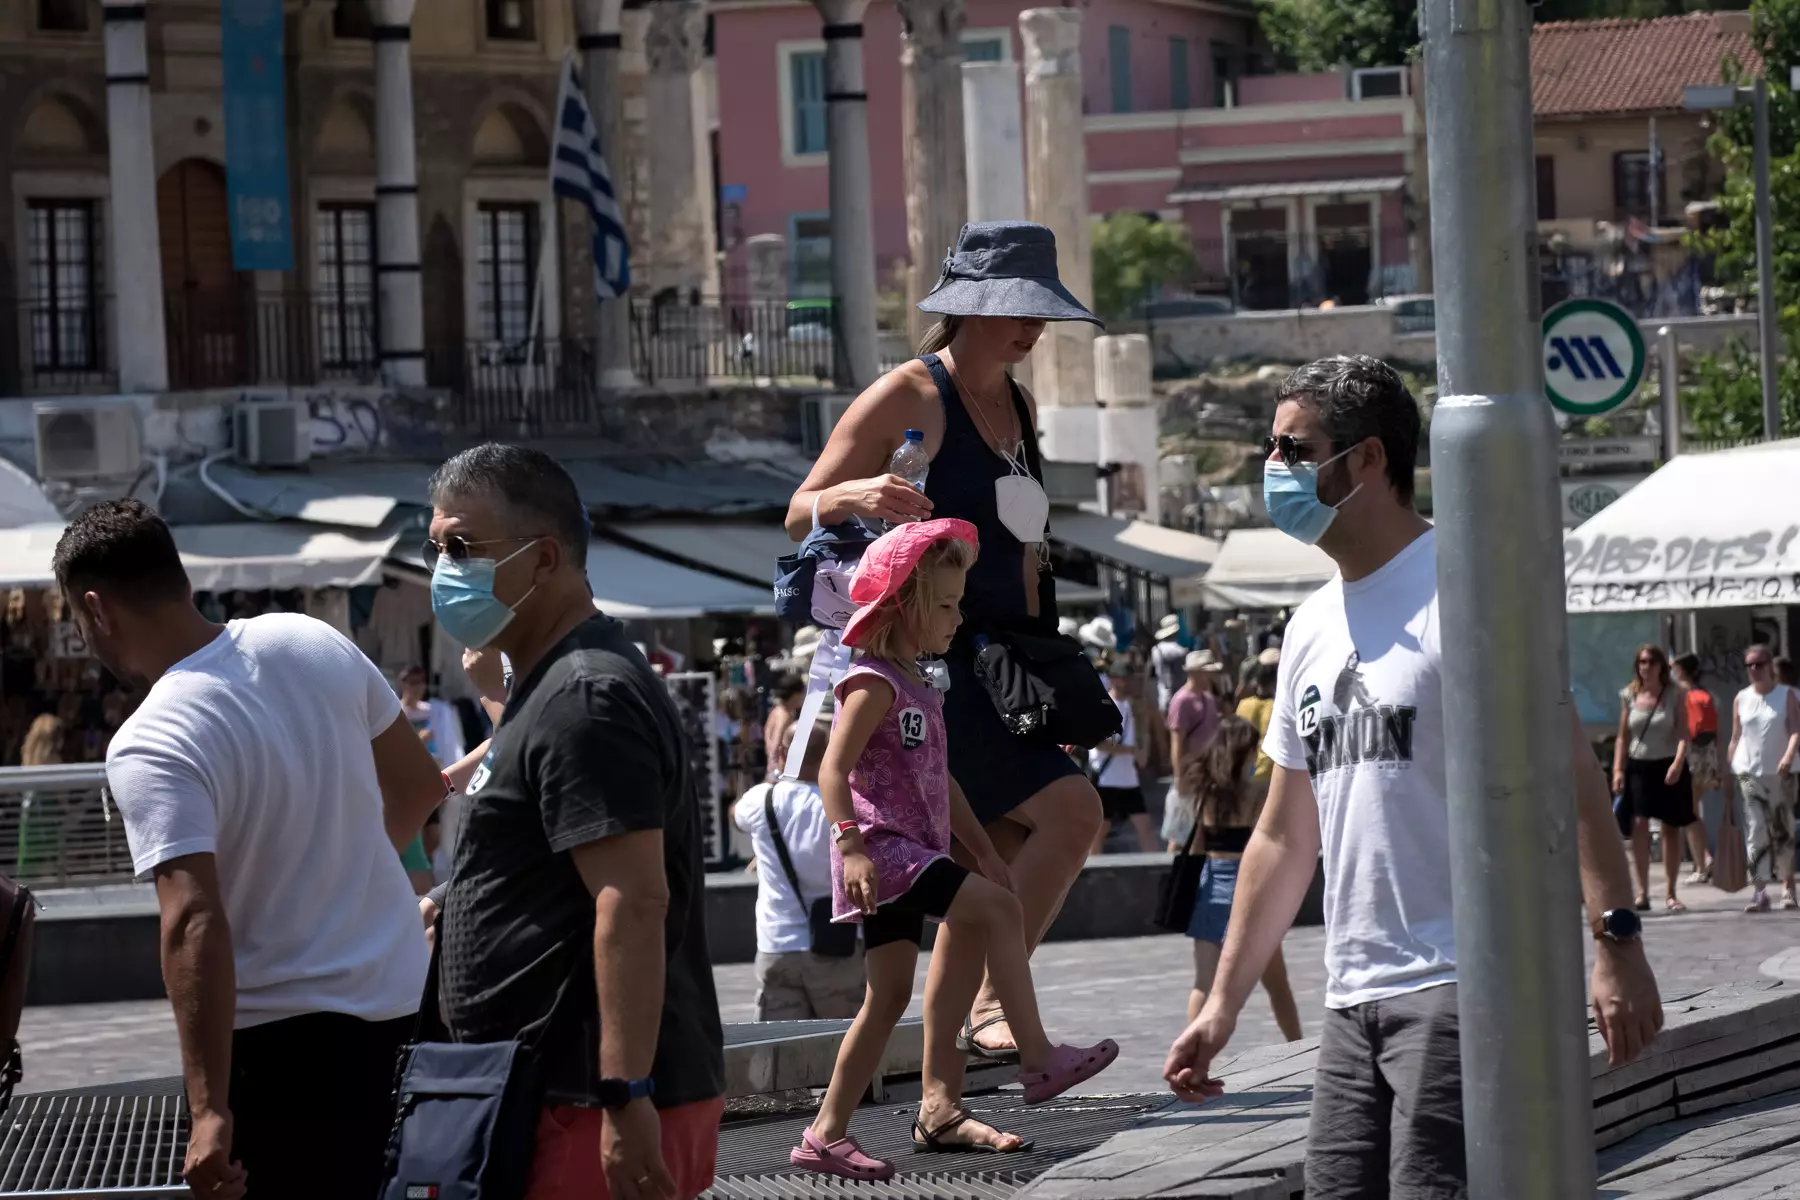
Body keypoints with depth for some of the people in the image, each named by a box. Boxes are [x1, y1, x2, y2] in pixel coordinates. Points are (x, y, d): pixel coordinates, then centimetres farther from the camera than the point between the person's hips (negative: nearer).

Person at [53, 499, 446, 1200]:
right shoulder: (313, 643, -1)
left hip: (285, 1039, -7)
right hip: (405, 1004, 7)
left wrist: (208, 1110, -30)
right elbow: (419, 786, 12)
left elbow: (195, 925, -30)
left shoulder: (150, 749, -22)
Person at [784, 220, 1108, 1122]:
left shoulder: (1018, 406, 15)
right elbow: (800, 514, -9)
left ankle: (941, 1098, 10)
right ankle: (992, 1000, -15)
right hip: (926, 663, -8)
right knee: (1069, 808, -22)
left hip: (999, 665, 8)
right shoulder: (910, 396, -8)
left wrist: (1040, 641, 20)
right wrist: (854, 495, -29)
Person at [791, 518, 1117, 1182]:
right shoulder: (874, 684, -11)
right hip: (883, 849, -10)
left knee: (889, 994, 7)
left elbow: (940, 780, 26)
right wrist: (850, 845, -31)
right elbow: (834, 769, -19)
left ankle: (827, 1134, 9)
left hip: (913, 853, 10)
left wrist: (985, 852, 25)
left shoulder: (920, 688, 19)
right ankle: (1038, 1058, -16)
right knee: (1001, 910, -18)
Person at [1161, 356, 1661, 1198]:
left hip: (1463, 982, -8)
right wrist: (1223, 1003, 21)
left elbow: (1570, 774, -12)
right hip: (1354, 1000, 8)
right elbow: (1284, 839, 23)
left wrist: (1615, 940, -22)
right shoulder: (1312, 629, 17)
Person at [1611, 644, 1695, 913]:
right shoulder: (1629, 696, 4)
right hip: (1638, 767, 0)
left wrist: (1678, 763, -20)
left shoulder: (1674, 695, 0)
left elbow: (1683, 734, -6)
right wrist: (1618, 770, -1)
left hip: (1668, 767, 0)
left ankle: (1670, 893, 11)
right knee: (1639, 824, -13)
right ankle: (1642, 892, -9)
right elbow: (1622, 737, 8)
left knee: (1671, 828, 4)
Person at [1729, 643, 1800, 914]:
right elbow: (1736, 738, 12)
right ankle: (1760, 892, -14)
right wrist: (1730, 772, 7)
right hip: (1749, 774, 1)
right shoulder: (1741, 699, 8)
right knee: (1755, 831, -9)